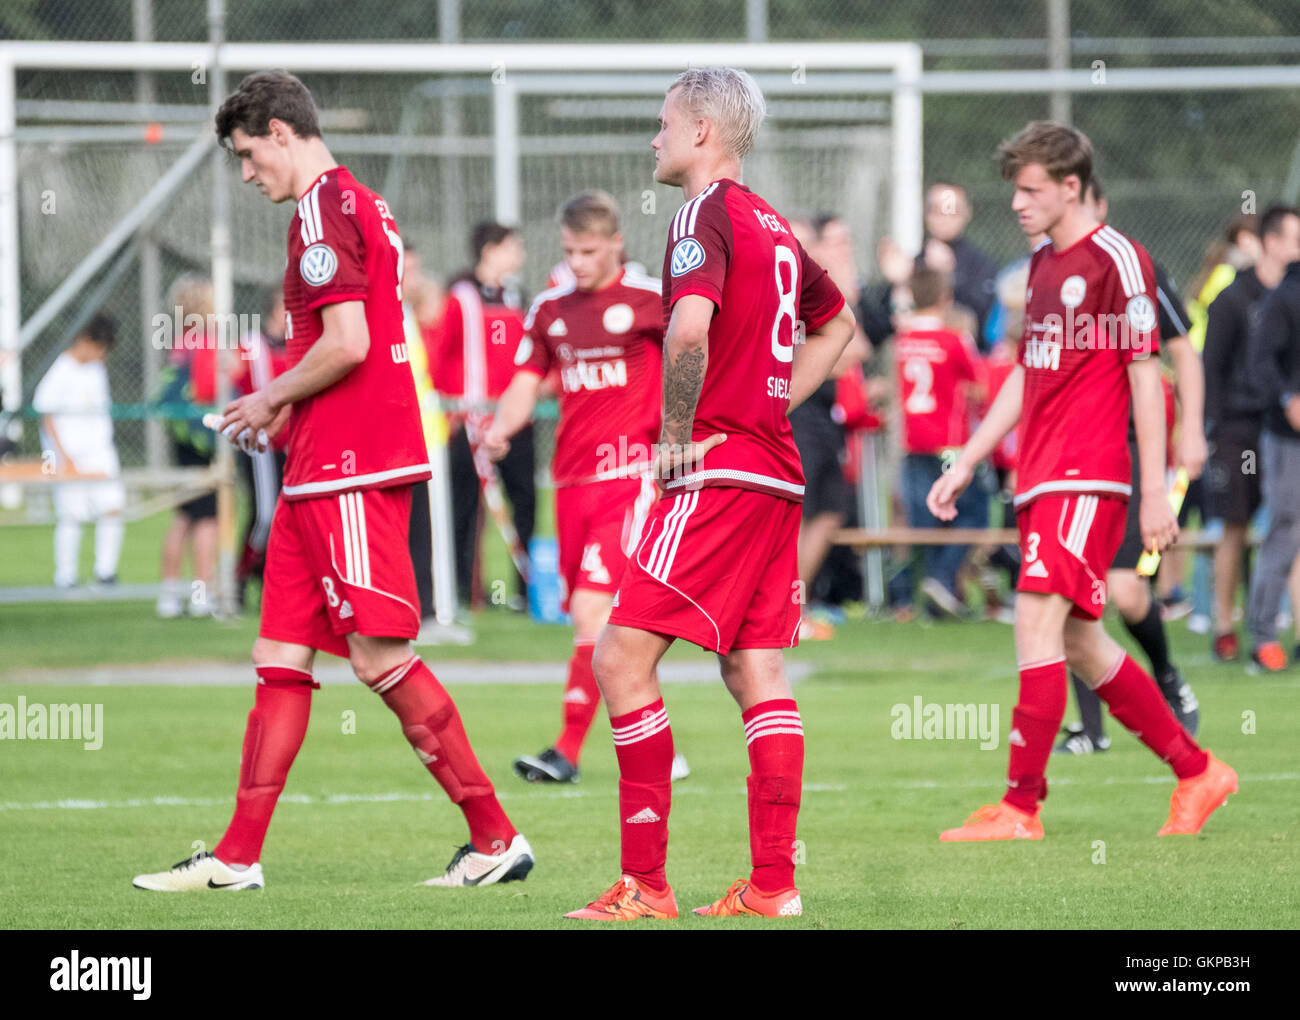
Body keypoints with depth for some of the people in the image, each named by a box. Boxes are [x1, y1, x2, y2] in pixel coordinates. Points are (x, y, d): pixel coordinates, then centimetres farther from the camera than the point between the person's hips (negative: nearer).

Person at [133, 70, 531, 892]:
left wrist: (272, 400, -6)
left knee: (383, 658, -8)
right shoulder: (364, 205, 18)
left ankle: (497, 838, -4)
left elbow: (347, 343, -20)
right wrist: (288, 407, 16)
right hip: (322, 473, 10)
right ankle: (238, 859, 9)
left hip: (349, 469, -10)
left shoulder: (324, 209, -12)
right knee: (282, 658, 8)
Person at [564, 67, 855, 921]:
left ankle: (646, 885, -11)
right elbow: (837, 322, 32)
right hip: (775, 474, 9)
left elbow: (691, 329, -28)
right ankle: (773, 884, 6)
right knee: (755, 671, 9)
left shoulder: (706, 216, -10)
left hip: (717, 470, -9)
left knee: (623, 657, -9)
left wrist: (676, 433, -15)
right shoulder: (772, 226, 17)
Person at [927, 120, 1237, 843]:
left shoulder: (1115, 260, -9)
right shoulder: (1044, 267, 17)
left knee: (1038, 625, -14)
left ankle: (1021, 810, -14)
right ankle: (1197, 772, 21)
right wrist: (967, 465, 21)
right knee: (1081, 646, 11)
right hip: (1040, 481, 9)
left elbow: (1145, 374, -10)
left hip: (1087, 481, -9)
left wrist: (1156, 490, -13)